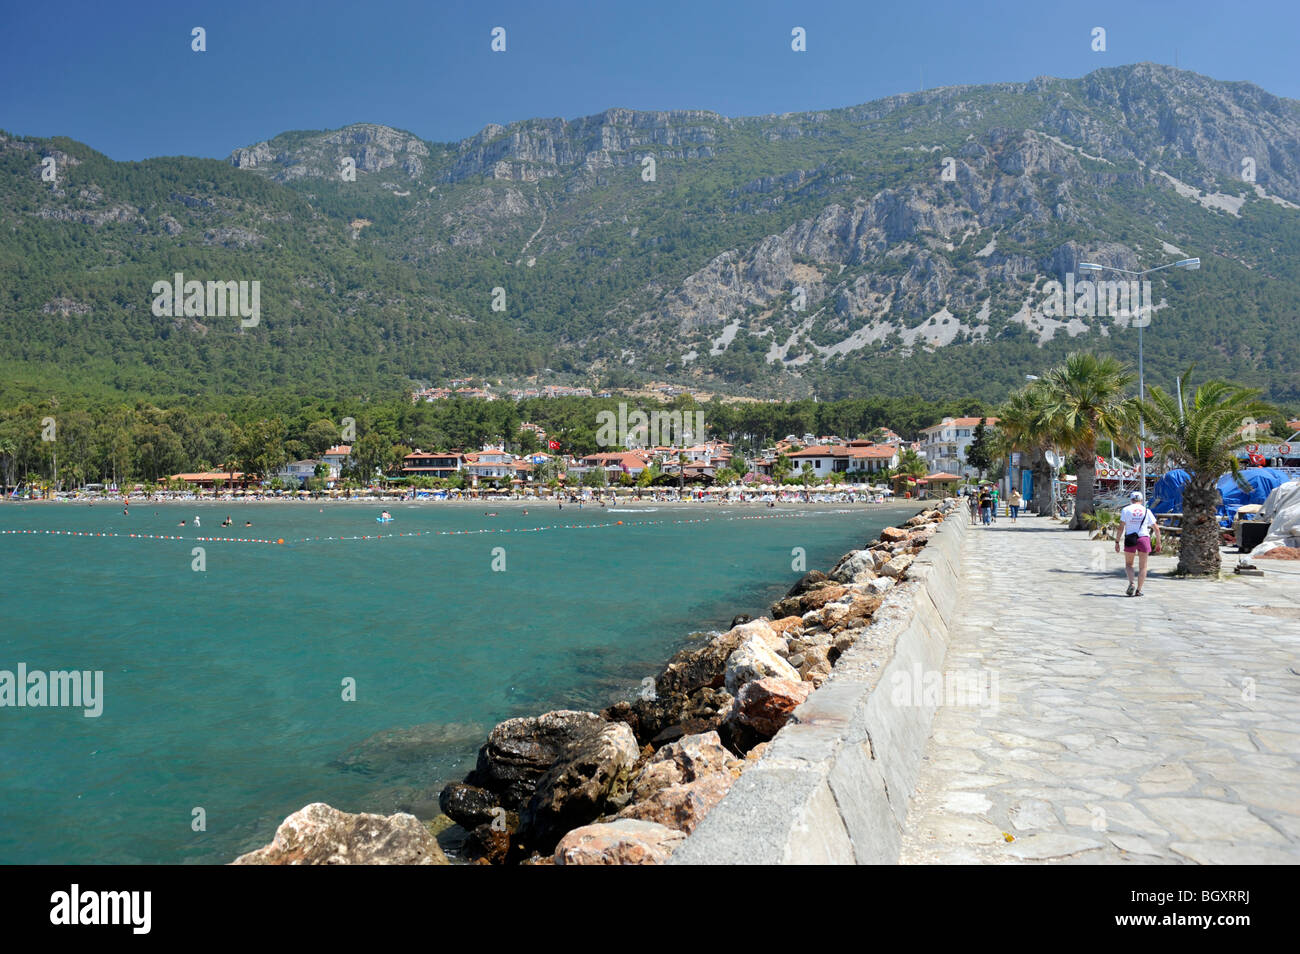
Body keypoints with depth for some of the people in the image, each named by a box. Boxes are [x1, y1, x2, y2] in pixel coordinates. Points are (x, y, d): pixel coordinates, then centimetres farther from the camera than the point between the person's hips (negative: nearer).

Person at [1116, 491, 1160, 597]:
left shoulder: (1125, 510, 2)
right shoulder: (1146, 511, 6)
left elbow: (1121, 527, -4)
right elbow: (1156, 529, 6)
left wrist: (1117, 542, 0)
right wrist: (1158, 543, 16)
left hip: (1130, 539, -1)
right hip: (1144, 539, 1)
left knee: (1128, 564, 14)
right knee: (1142, 567, 10)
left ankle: (1131, 583, -9)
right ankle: (1139, 590, 6)